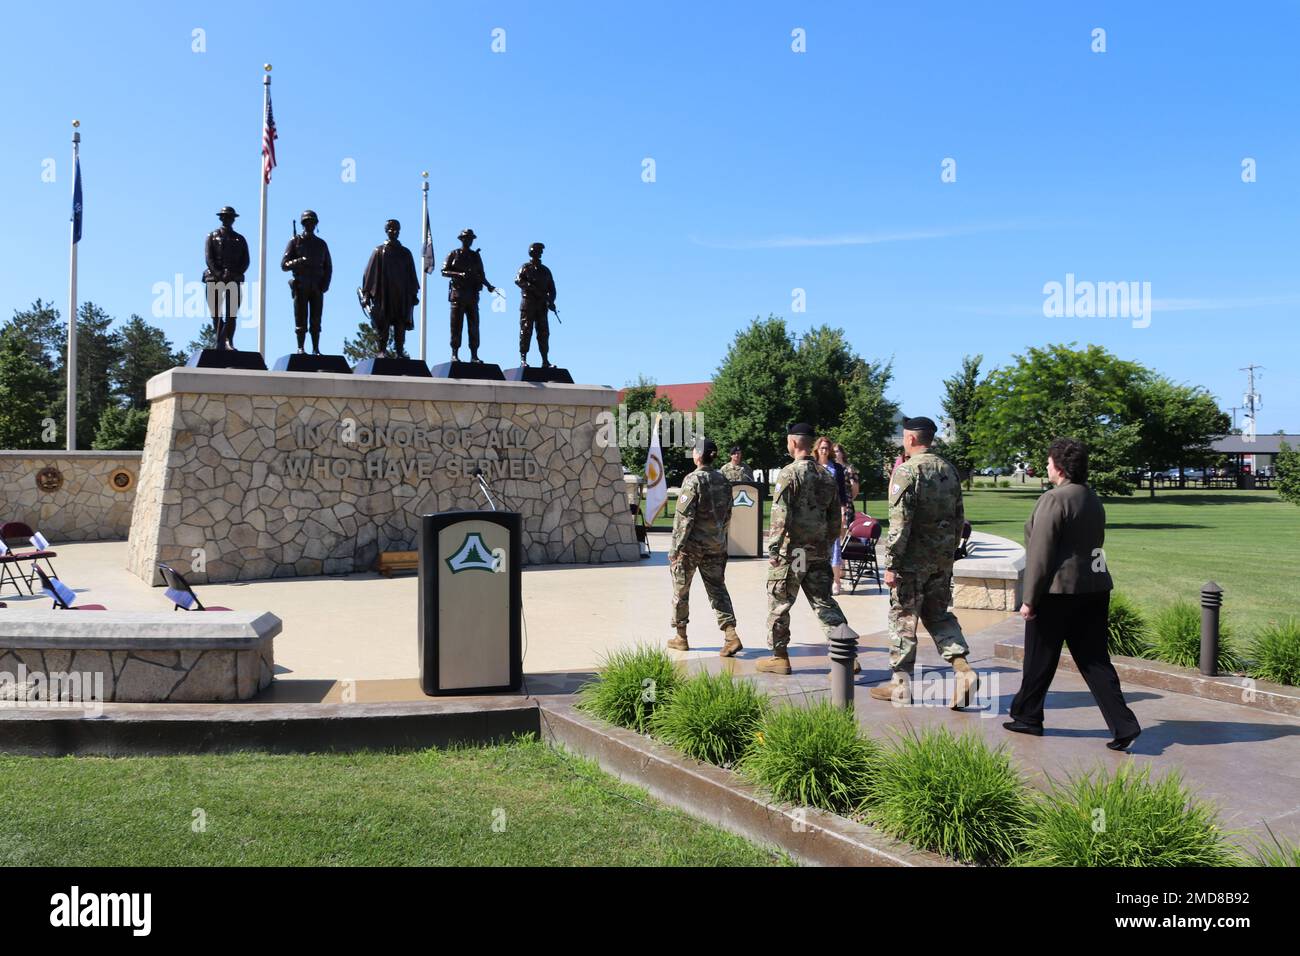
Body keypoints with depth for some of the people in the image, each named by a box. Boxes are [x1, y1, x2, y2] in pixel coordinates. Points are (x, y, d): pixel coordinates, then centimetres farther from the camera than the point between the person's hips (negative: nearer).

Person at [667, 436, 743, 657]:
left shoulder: (693, 480, -15)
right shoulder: (723, 481, 6)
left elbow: (684, 517, -17)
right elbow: (727, 516, 12)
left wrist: (675, 547, -14)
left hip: (691, 545, -5)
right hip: (716, 546, 6)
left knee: (681, 591, 10)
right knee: (717, 589, 7)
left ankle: (681, 637, 20)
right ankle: (731, 634, -7)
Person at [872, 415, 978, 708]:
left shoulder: (906, 470, -14)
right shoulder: (949, 470, 9)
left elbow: (900, 522, -19)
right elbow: (959, 517, 14)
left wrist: (891, 564, -15)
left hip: (913, 560, -7)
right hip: (943, 560, 7)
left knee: (903, 618, 4)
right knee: (938, 614, 17)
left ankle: (900, 684, 12)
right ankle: (963, 667, 1)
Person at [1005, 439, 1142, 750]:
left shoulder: (1054, 499, -15)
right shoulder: (1094, 500, 12)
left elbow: (1041, 553, -16)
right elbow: (1094, 544, 18)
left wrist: (1029, 599, -13)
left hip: (1057, 590, -8)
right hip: (1095, 587, 8)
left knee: (1040, 659, 8)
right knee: (1094, 659, 9)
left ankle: (1027, 716, 22)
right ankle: (1123, 725, 2)